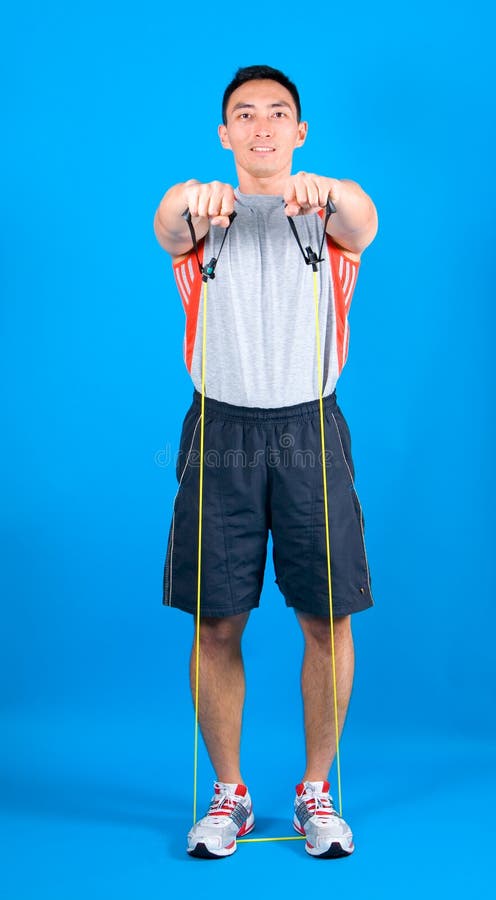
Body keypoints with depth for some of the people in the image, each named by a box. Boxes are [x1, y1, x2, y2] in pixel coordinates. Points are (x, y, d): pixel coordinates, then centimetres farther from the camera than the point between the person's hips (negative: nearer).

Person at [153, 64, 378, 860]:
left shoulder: (329, 215, 7)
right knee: (217, 623, 4)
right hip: (221, 431, 0)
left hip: (310, 431, 0)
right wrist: (190, 199, -43)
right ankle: (229, 793, 21)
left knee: (328, 620, 3)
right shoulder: (203, 215, 7)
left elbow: (364, 222, -18)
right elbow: (167, 228, -18)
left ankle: (316, 791, 21)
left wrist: (326, 190, -43)